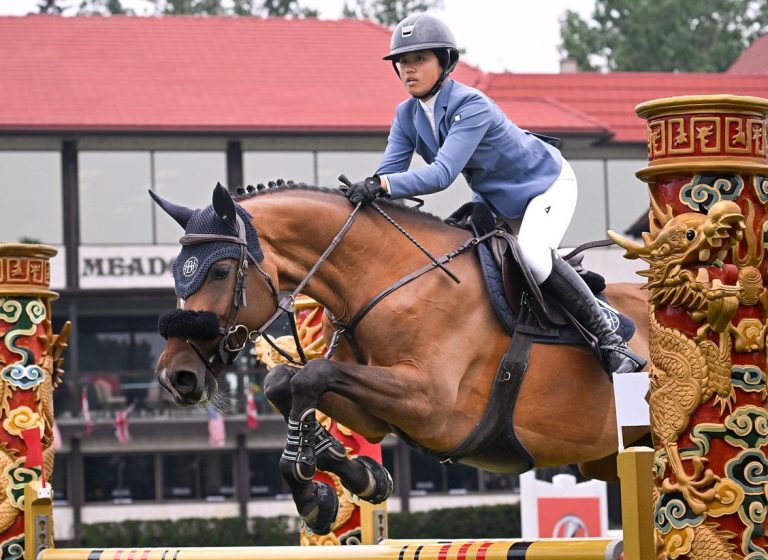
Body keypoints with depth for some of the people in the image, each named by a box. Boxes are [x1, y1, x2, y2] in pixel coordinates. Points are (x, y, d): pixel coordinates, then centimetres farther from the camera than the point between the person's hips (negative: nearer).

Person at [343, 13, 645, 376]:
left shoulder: (472, 106, -33)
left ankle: (609, 339, -23)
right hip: (495, 201, 9)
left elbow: (443, 174, -44)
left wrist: (382, 185, -55)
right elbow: (389, 174, -13)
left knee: (532, 254, -33)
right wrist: (362, 192, -35)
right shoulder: (407, 115, -9)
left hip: (547, 185, -9)